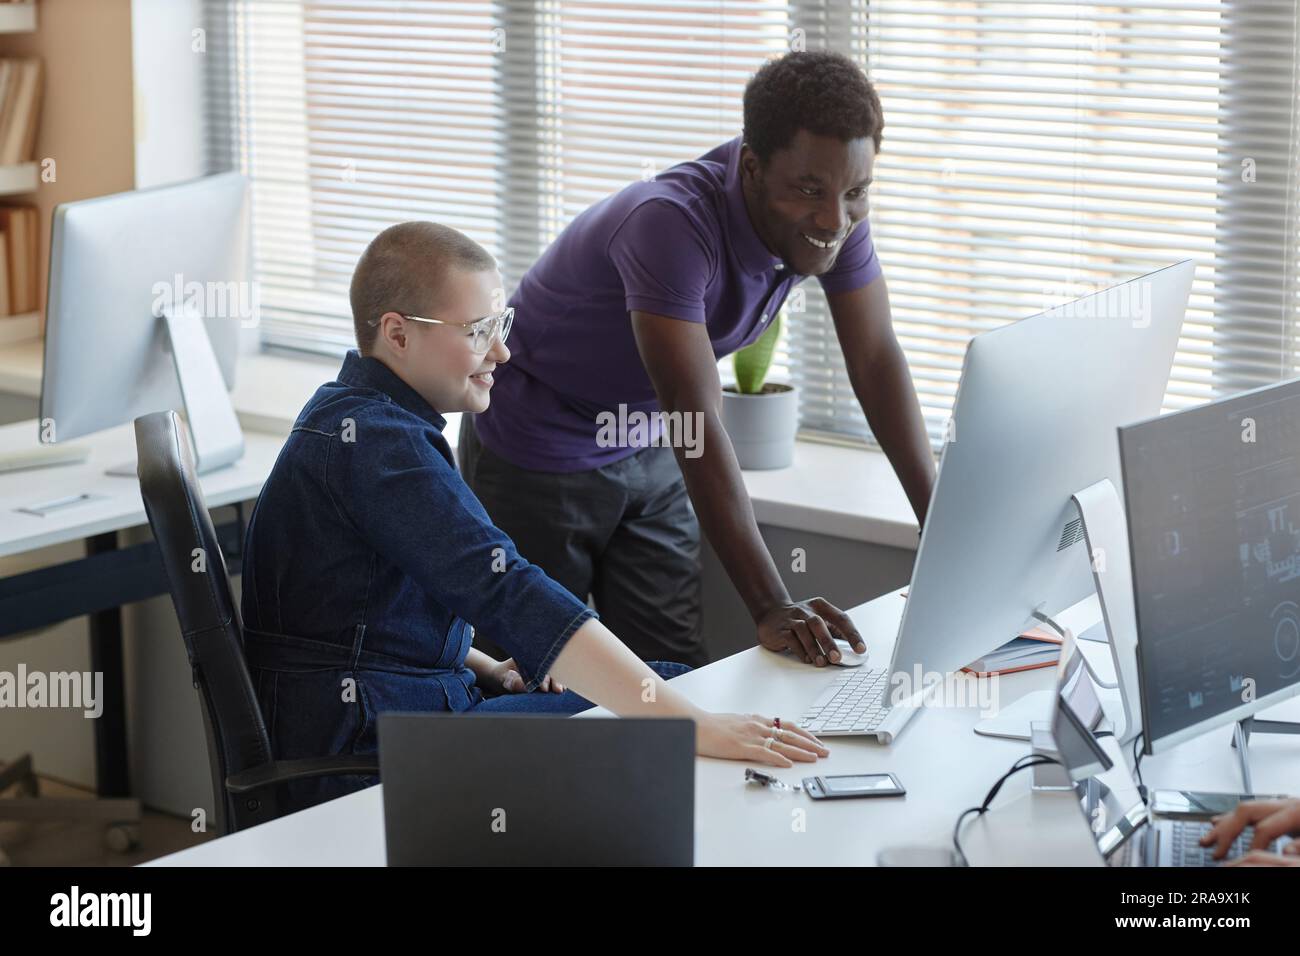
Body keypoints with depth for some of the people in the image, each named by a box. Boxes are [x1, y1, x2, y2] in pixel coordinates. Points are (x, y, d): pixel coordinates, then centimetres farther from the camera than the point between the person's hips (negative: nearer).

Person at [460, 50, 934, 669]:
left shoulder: (832, 212, -15)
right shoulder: (672, 225, -36)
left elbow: (877, 361, -7)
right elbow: (699, 421, -40)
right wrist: (770, 609, -44)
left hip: (646, 449, 6)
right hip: (538, 451, -6)